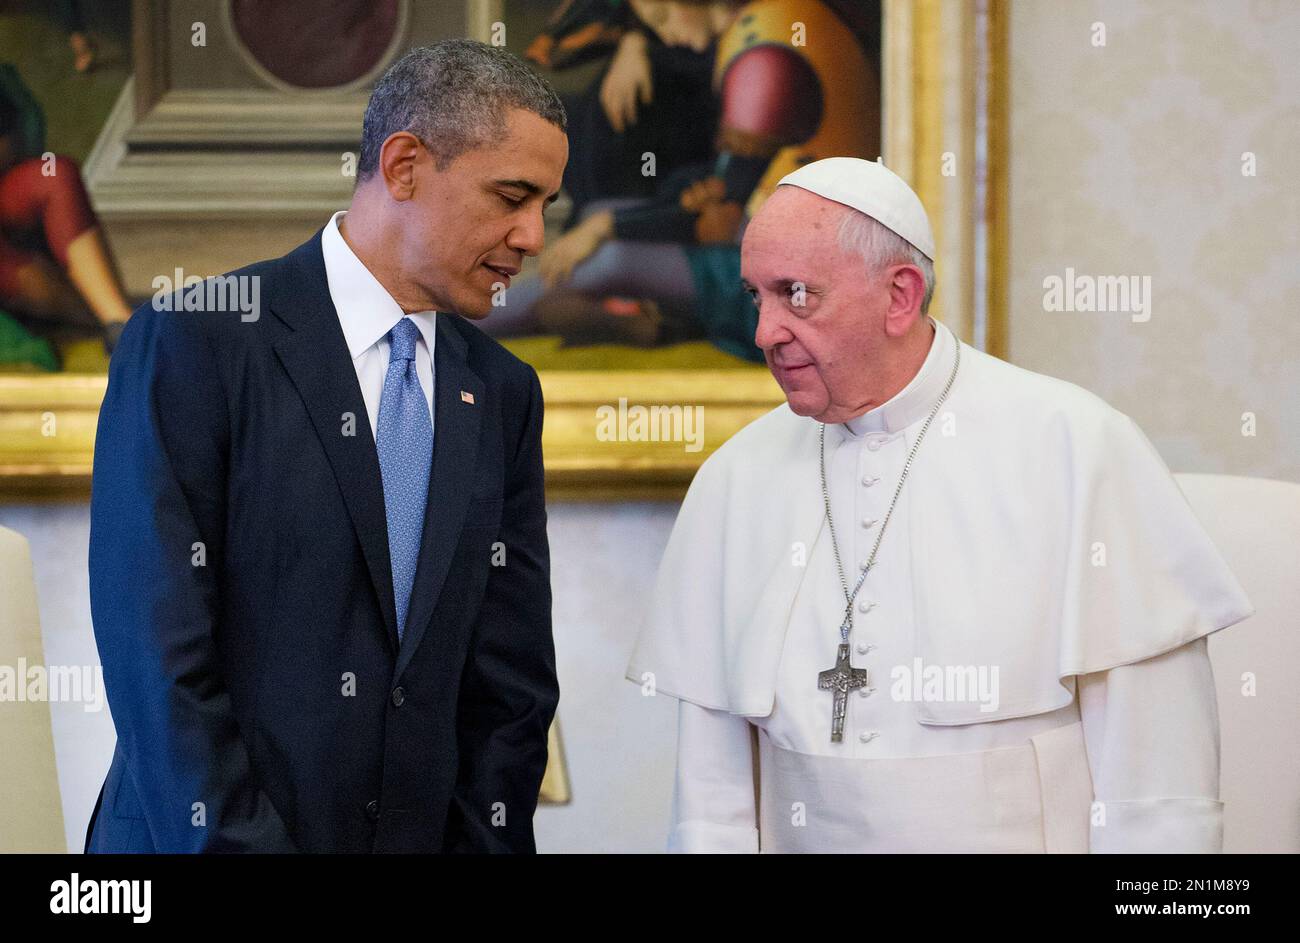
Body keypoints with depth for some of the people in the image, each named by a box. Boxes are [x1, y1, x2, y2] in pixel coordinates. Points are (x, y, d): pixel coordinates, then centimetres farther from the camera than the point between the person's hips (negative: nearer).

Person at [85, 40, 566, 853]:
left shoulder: (503, 394, 7)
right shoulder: (193, 344, -10)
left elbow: (511, 679, 6)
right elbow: (159, 656, -15)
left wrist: (487, 837, -4)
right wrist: (238, 839, -19)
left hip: (421, 832, 5)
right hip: (200, 835, -5)